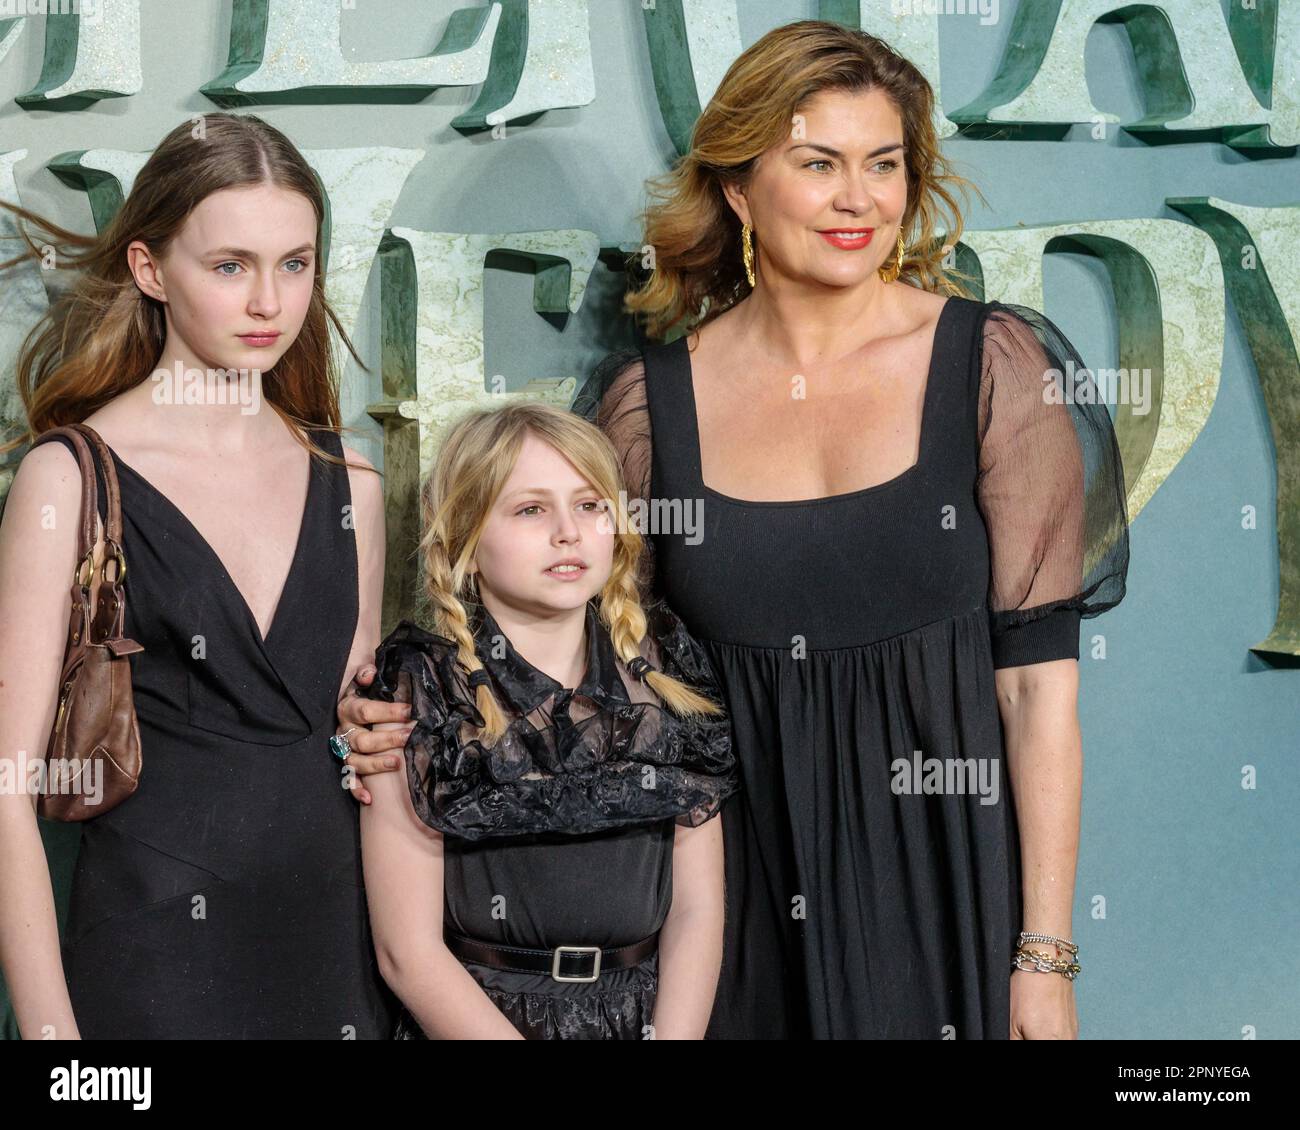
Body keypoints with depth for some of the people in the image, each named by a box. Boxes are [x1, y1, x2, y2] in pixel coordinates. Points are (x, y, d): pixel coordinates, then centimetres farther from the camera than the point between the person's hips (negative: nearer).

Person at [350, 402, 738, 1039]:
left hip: (649, 1018, 4)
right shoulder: (419, 697, -2)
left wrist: (674, 1033, -9)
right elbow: (408, 950, -7)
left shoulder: (666, 677, 10)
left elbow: (697, 908, 7)